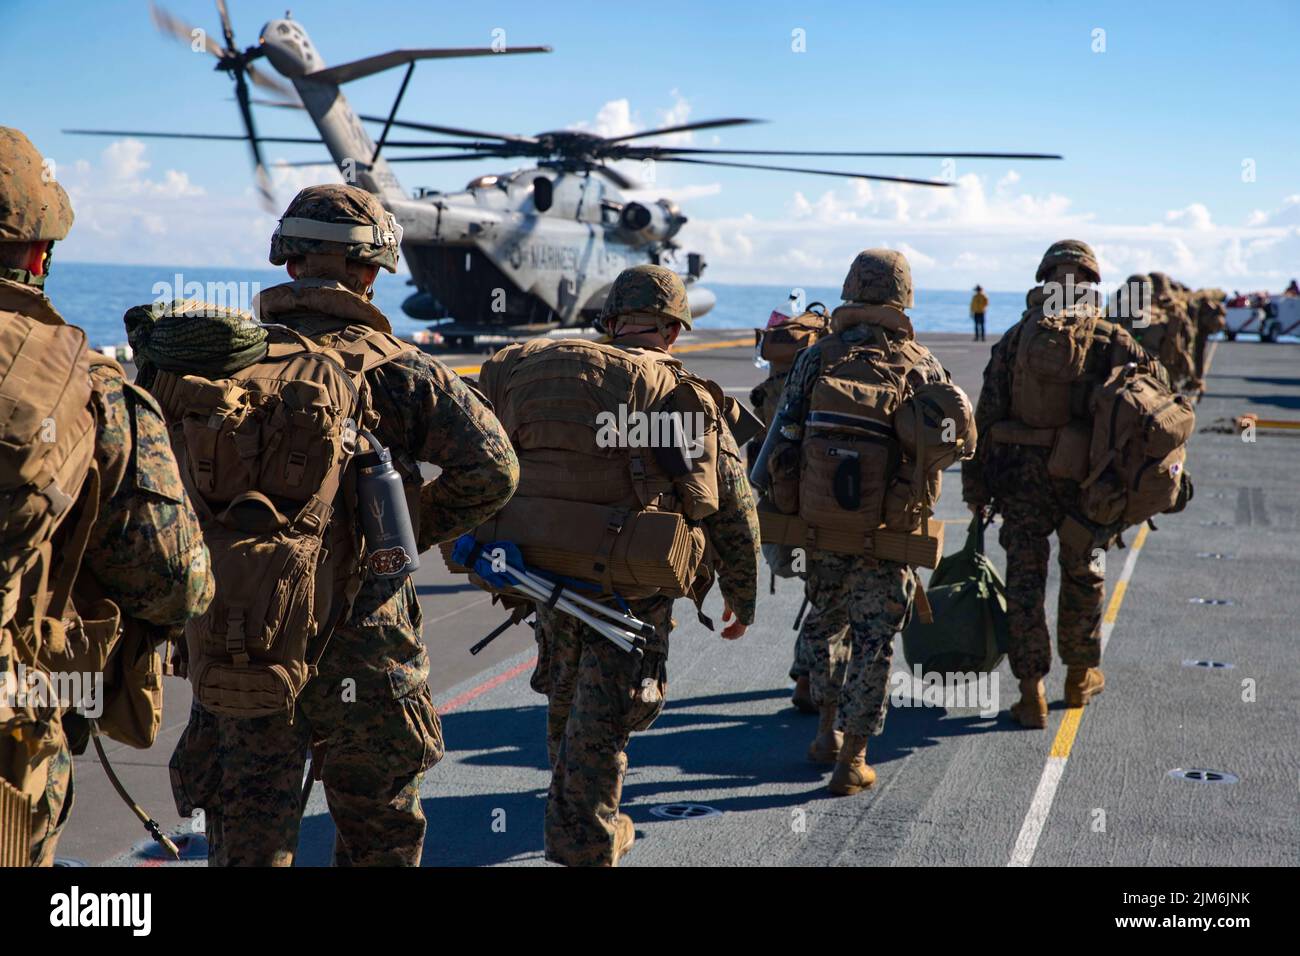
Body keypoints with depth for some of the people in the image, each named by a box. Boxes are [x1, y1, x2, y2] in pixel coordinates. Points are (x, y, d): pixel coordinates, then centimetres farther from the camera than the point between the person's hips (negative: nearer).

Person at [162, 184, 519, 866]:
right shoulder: (402, 373, -6)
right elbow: (491, 469, -16)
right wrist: (411, 533, -1)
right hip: (361, 650, -1)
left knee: (245, 841, 12)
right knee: (381, 838, 18)